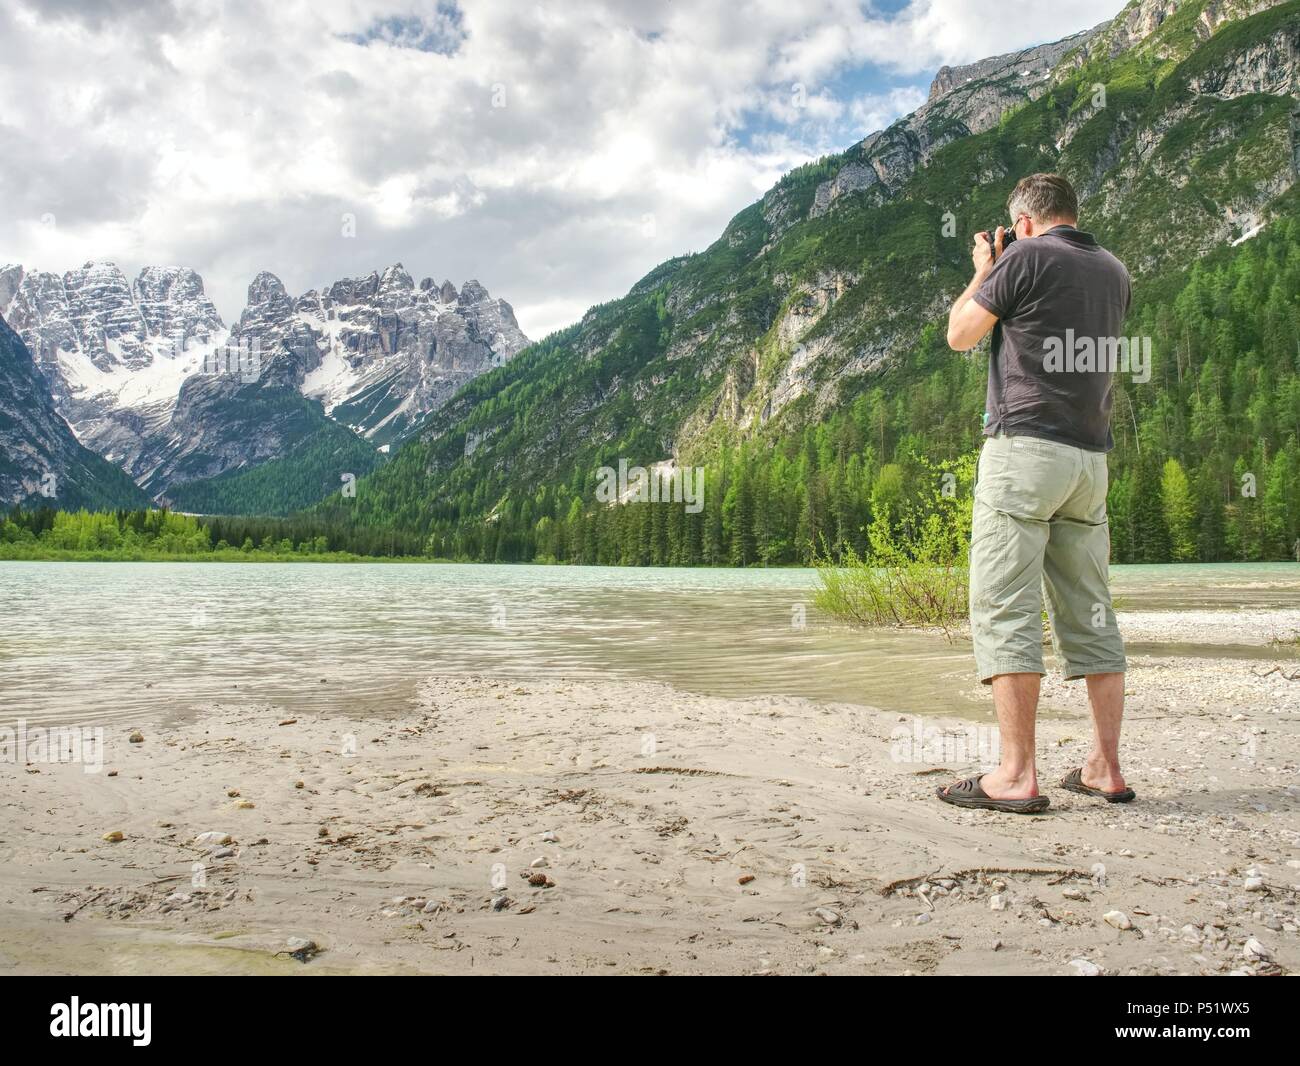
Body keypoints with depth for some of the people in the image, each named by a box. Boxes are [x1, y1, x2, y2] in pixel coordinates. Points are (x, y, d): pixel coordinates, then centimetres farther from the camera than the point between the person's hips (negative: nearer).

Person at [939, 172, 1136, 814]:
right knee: (1090, 613, 9)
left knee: (1004, 610, -7)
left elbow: (959, 335, 5)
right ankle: (1105, 768, 13)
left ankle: (1016, 776, -9)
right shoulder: (1114, 272, 17)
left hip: (1024, 445, -7)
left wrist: (982, 272, 21)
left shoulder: (1024, 259, -4)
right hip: (1090, 458, 7)